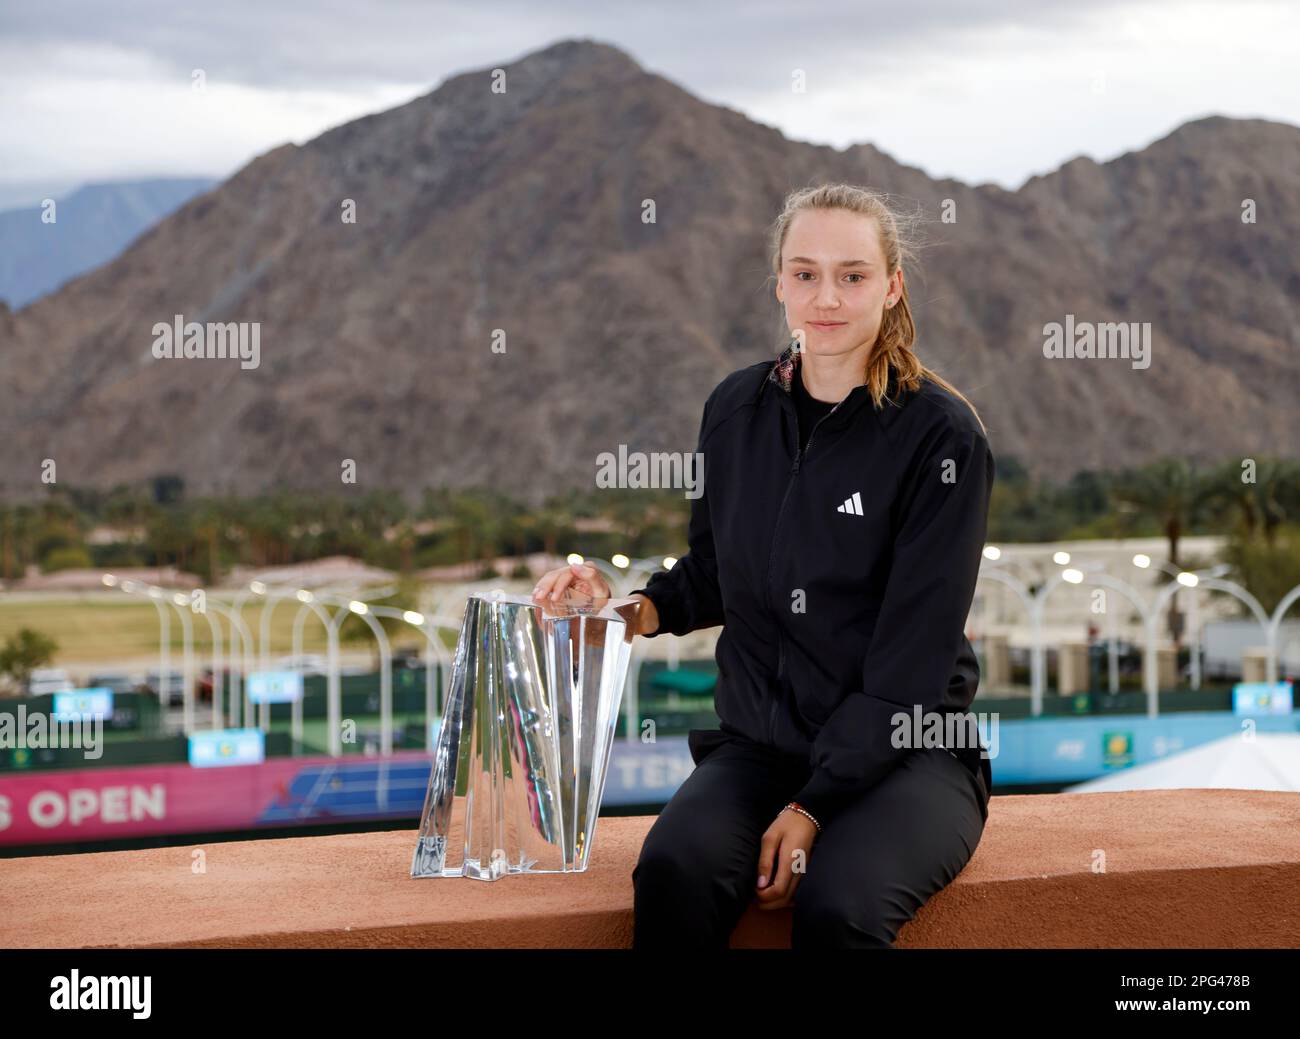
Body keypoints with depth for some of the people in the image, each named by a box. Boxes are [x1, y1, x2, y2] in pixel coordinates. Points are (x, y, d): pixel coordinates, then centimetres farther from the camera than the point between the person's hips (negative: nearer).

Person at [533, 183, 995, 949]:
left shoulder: (941, 436, -9)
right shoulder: (738, 408, 5)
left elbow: (911, 663, -12)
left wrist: (814, 806, -18)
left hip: (903, 755, -3)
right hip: (760, 743, 3)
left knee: (836, 906, -34)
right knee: (673, 874, -29)